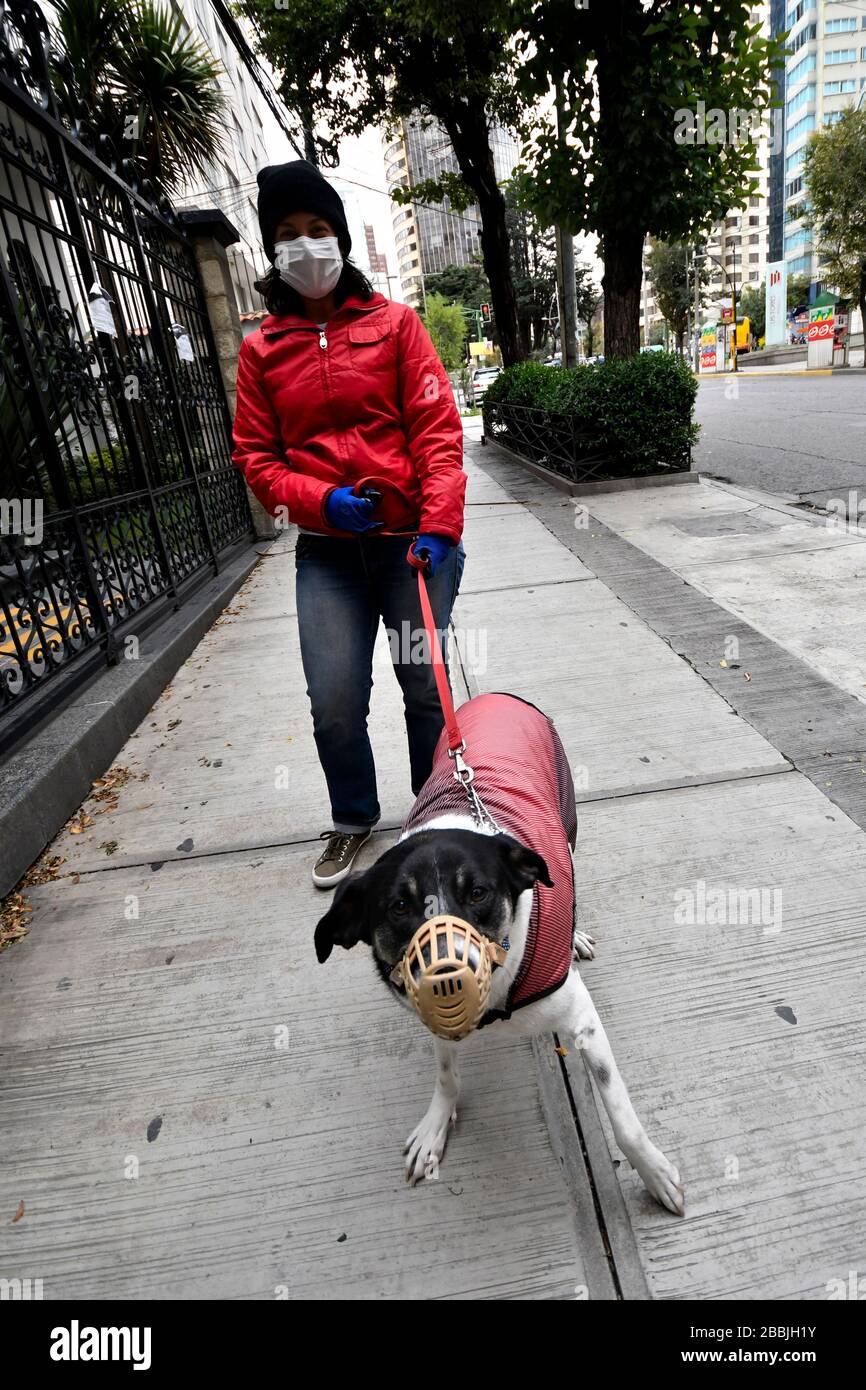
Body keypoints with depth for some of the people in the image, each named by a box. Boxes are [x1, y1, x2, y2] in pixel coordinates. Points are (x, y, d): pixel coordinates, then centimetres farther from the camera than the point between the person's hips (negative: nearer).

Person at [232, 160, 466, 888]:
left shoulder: (393, 322, 5)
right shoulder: (262, 348, 10)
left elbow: (438, 427, -2)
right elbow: (256, 456, 7)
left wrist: (440, 524, -15)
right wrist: (320, 500, -11)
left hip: (412, 536, -1)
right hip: (326, 548, 2)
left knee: (427, 687, 5)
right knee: (334, 701, -1)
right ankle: (353, 819, 26)